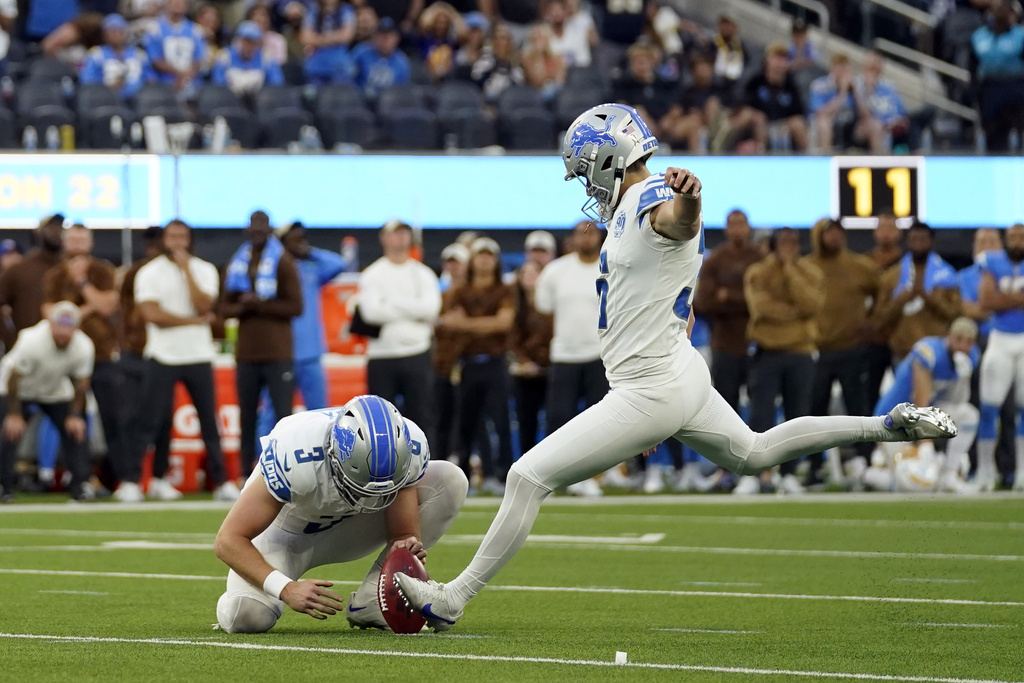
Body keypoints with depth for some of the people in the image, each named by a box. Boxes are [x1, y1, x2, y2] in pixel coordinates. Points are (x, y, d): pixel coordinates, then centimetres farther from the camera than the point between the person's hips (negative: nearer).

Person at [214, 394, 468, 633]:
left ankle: (370, 603, -13)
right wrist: (286, 589, -43)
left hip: (346, 527, 4)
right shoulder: (295, 458, -38)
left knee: (450, 481, -19)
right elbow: (229, 541, -32)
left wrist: (406, 546, -41)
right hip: (288, 531, -4)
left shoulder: (405, 449, -28)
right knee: (246, 617, -32)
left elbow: (404, 533, -17)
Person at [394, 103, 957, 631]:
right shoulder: (630, 210, 14)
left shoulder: (652, 201, -19)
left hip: (650, 392, -11)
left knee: (528, 478, -10)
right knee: (753, 454, 31)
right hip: (682, 375, 11)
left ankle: (452, 600, -8)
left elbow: (681, 221, -44)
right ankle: (888, 425, 30)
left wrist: (688, 196, -69)